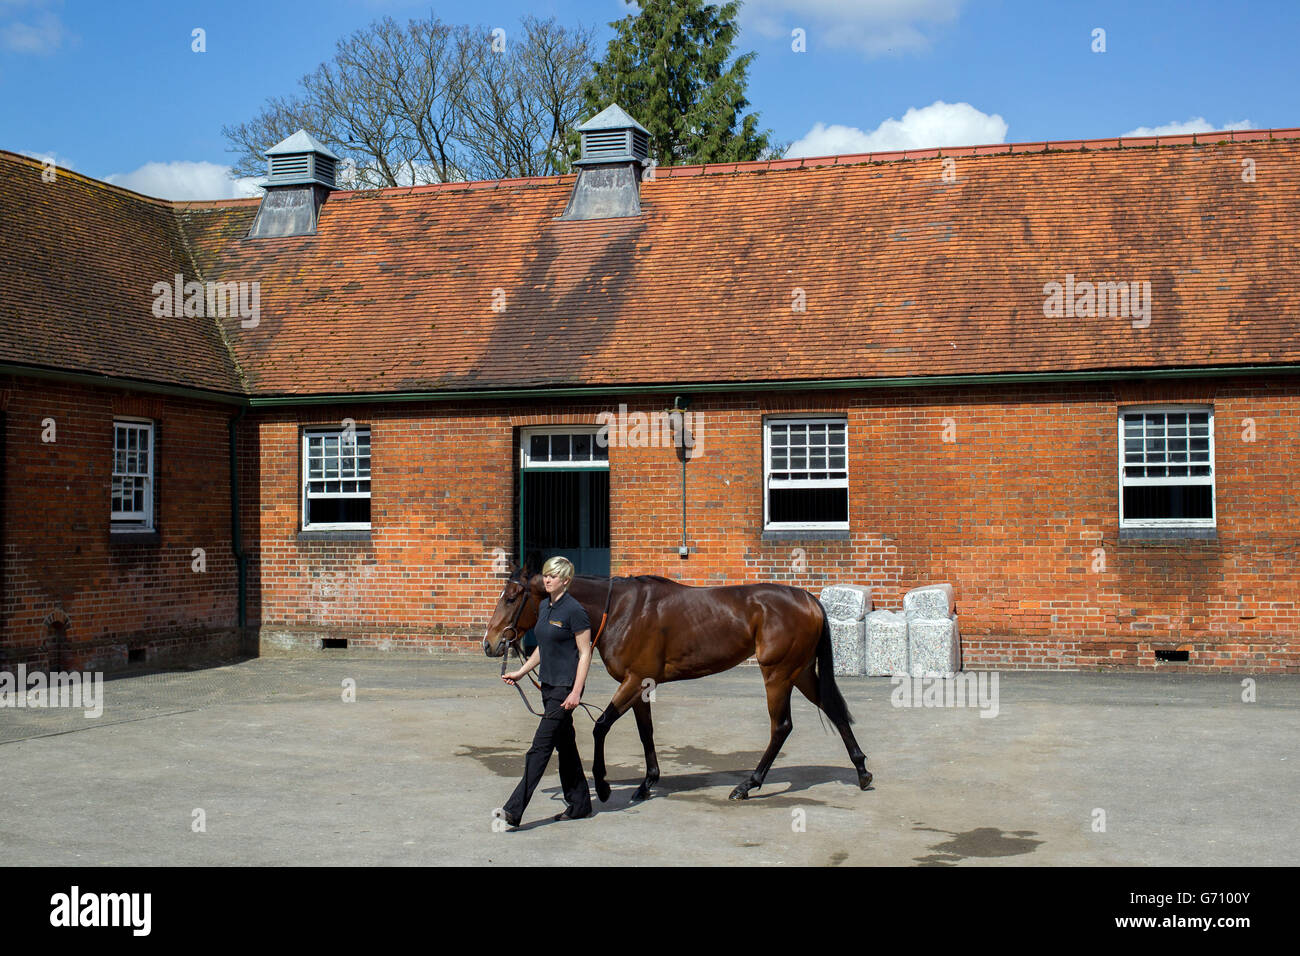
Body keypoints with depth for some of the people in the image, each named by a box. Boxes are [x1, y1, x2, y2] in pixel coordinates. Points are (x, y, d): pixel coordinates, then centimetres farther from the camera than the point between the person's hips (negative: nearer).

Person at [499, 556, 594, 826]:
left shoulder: (574, 611, -15)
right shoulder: (544, 606, 10)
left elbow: (585, 654, -15)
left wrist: (576, 692, -20)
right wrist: (521, 672, 15)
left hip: (566, 686, -9)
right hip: (549, 684, 9)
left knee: (541, 746, -9)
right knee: (565, 745, 13)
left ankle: (514, 809, -10)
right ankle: (579, 804, 22)